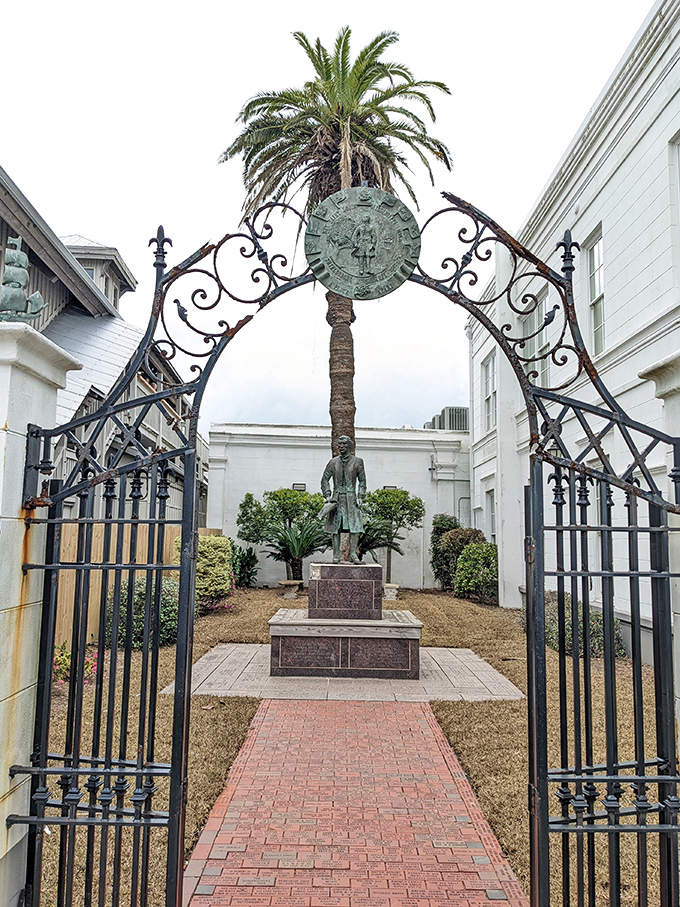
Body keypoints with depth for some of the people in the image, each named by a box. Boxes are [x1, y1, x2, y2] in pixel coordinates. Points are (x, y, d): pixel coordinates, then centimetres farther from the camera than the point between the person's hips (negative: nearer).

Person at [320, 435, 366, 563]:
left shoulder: (357, 461, 5)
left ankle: (353, 554, -2)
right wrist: (327, 495, 0)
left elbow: (362, 481, 9)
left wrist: (360, 497, 0)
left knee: (354, 526, -8)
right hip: (336, 499, 1)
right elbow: (325, 479, 11)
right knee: (335, 527, 0)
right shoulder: (333, 462, 8)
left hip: (351, 498, -1)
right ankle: (336, 555, 7)